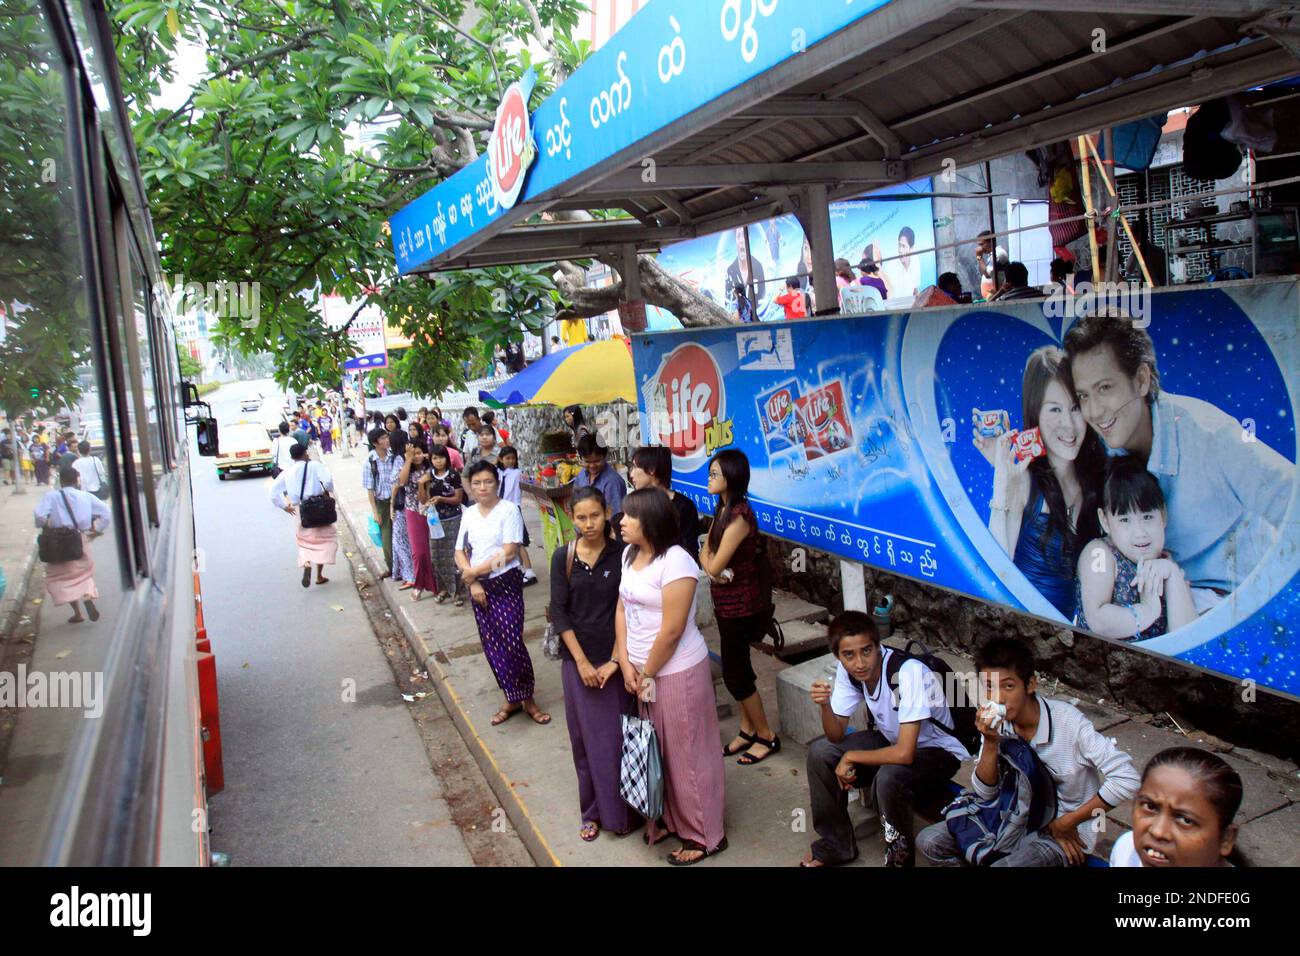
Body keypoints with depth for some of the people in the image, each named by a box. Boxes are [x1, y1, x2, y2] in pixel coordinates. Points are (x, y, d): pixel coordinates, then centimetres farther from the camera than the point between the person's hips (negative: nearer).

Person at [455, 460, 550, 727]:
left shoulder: (509, 510, -9)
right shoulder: (469, 514, 8)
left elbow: (509, 552, -15)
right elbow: (460, 553, 8)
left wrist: (475, 571, -12)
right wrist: (472, 582, -7)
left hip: (506, 584, -5)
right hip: (478, 587, 5)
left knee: (512, 643, -8)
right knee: (491, 645, 9)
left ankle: (527, 699, 10)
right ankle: (512, 699, 23)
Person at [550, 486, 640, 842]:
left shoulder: (621, 555, -7)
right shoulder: (563, 557, -2)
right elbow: (559, 612, -3)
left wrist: (614, 660, -10)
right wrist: (581, 662, -8)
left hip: (615, 659, -2)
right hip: (577, 661, 2)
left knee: (617, 736, 2)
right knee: (586, 737, 10)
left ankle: (622, 810, 22)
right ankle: (593, 810, 27)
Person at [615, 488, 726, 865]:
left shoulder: (676, 562, -22)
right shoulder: (630, 554, 4)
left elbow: (671, 631, -21)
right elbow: (622, 609, 7)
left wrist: (647, 675, -11)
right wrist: (626, 663, -2)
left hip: (677, 671, -7)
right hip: (641, 670, 7)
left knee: (687, 752, 6)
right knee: (657, 748, 18)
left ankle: (704, 835, 22)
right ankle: (669, 818, 36)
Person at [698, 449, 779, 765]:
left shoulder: (739, 515, -24)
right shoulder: (722, 509, 6)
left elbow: (716, 563, -25)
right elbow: (705, 553, 5)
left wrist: (713, 564, -3)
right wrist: (712, 568, -15)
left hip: (741, 604, -9)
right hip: (726, 601, 9)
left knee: (734, 673, 1)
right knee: (738, 668, 17)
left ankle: (766, 736, 17)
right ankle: (747, 730, 31)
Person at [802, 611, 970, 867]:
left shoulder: (909, 672, -34)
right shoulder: (846, 669, -14)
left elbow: (904, 753, -37)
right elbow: (837, 735, -8)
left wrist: (852, 757, -24)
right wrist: (824, 705, -29)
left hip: (939, 751, -7)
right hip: (891, 739, 7)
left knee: (888, 778, -35)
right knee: (820, 752, -8)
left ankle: (900, 857, -6)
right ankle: (837, 843, 10)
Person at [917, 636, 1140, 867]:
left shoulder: (1067, 722, -23)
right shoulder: (997, 722, -8)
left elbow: (1127, 778, -24)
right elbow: (985, 792, -5)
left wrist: (1067, 823, -17)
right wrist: (990, 743, -23)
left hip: (1066, 835, -5)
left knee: (1005, 864, -32)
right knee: (929, 841, -9)